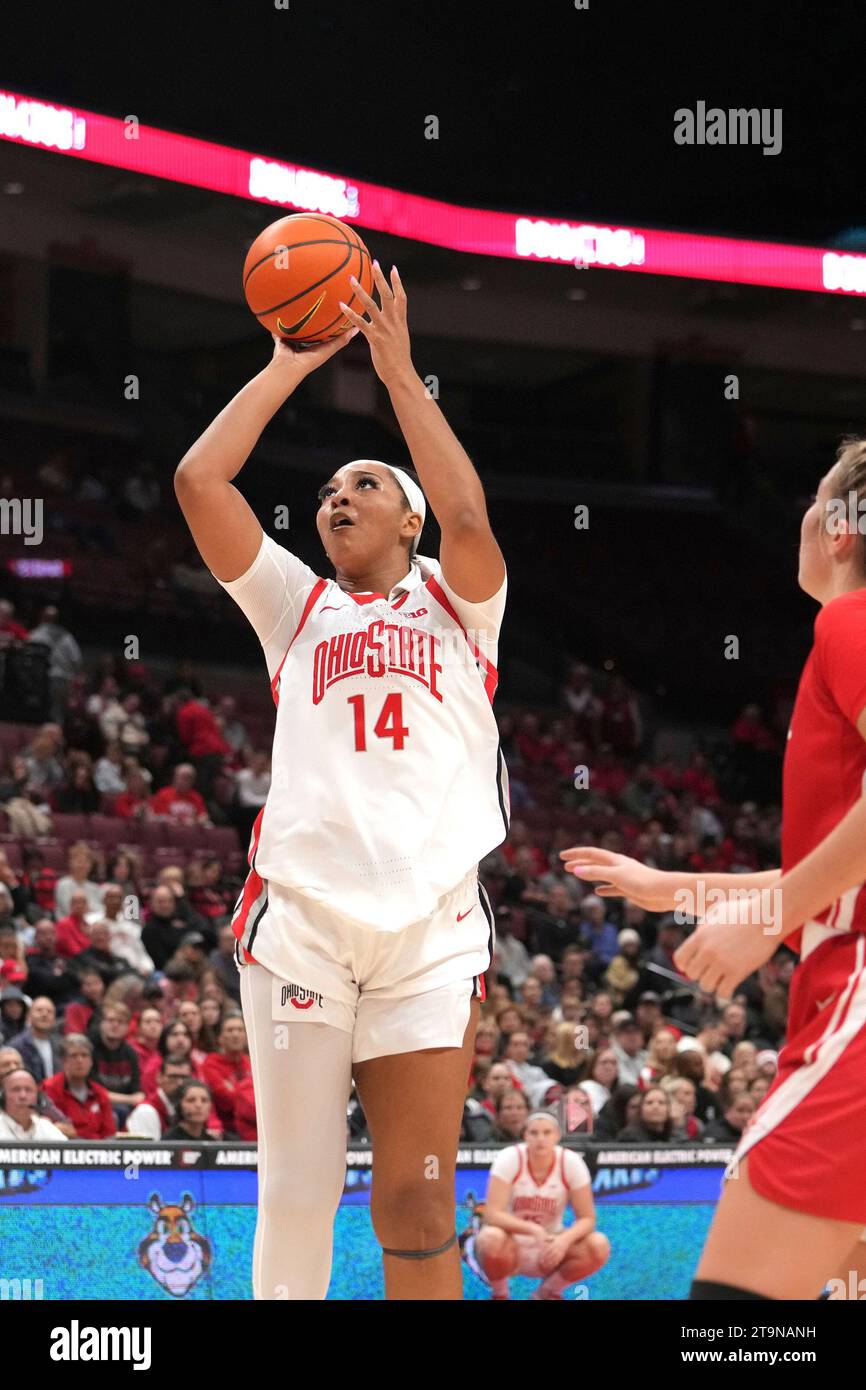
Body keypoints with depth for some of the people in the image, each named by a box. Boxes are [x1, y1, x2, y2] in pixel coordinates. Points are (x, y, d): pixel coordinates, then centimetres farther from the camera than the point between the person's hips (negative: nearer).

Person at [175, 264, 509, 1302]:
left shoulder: (454, 603, 17)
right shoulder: (297, 604, 21)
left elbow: (466, 515, -6)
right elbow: (199, 478, 8)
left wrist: (399, 369, 0)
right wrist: (292, 362, 12)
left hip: (430, 919, -1)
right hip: (300, 910, 1)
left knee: (416, 1210, -5)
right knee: (295, 1196, -2)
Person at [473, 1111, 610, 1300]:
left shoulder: (571, 1162, -11)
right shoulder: (510, 1158, -17)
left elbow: (587, 1218, -10)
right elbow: (492, 1214, -25)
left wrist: (565, 1239, -32)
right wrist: (533, 1230, -40)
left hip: (549, 1248, 2)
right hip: (513, 1245, -2)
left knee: (599, 1246, -24)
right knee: (490, 1239, -37)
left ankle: (549, 1291, 4)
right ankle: (499, 1294, -3)